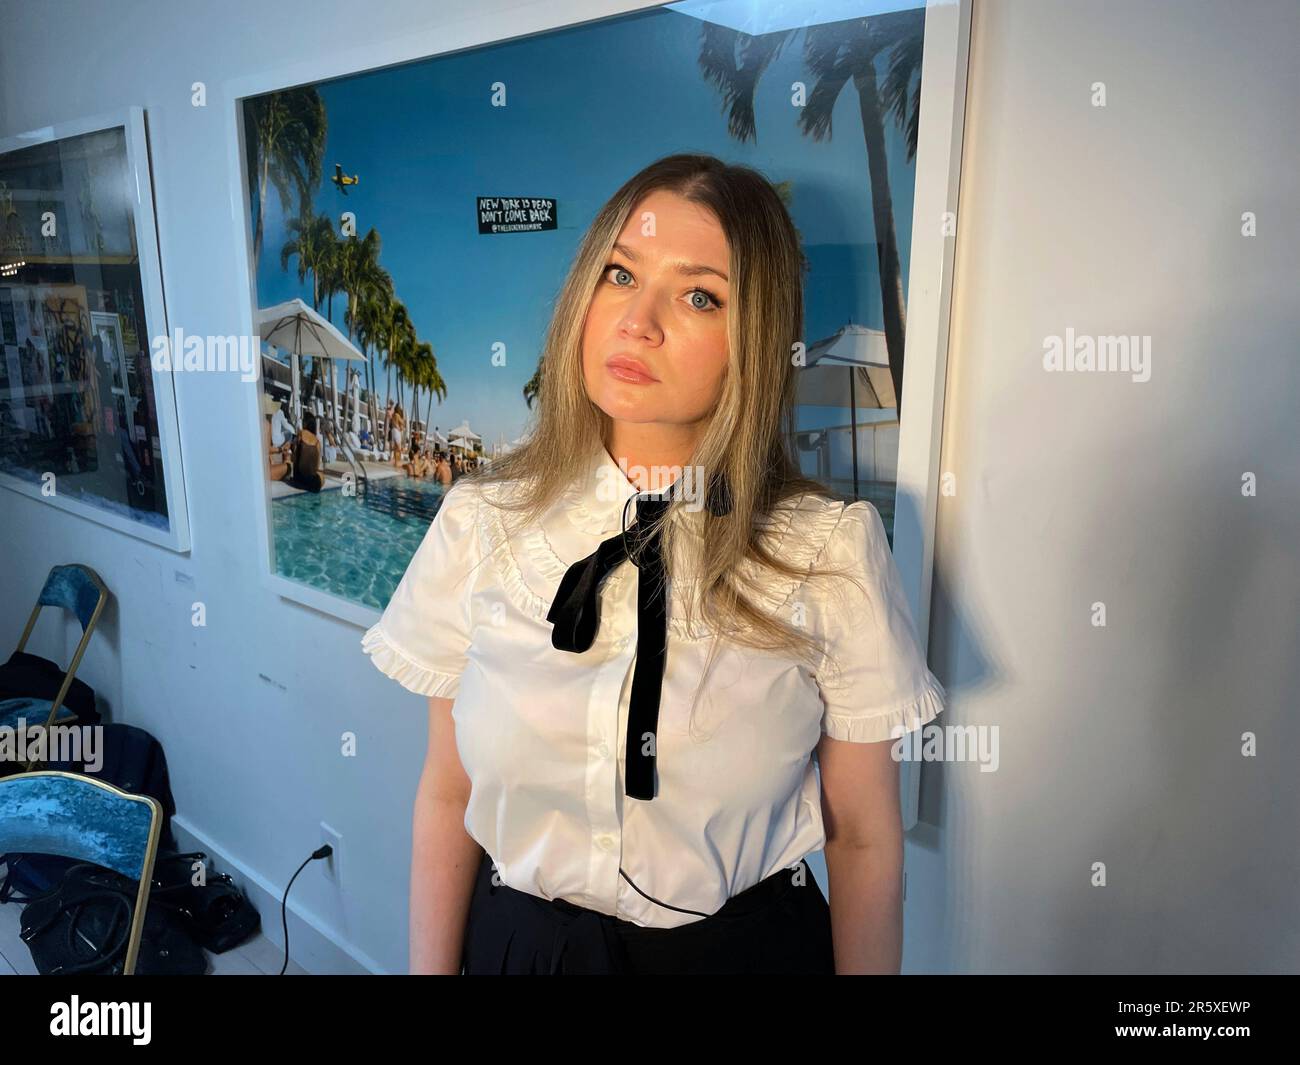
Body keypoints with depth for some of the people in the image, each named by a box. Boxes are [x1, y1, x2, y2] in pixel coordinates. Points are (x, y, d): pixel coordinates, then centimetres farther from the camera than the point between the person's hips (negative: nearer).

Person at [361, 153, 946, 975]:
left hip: (745, 944, -1)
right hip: (514, 937, 2)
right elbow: (446, 798, -3)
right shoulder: (480, 521, -10)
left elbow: (865, 840, -9)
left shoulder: (833, 552, -17)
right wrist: (432, 966, -2)